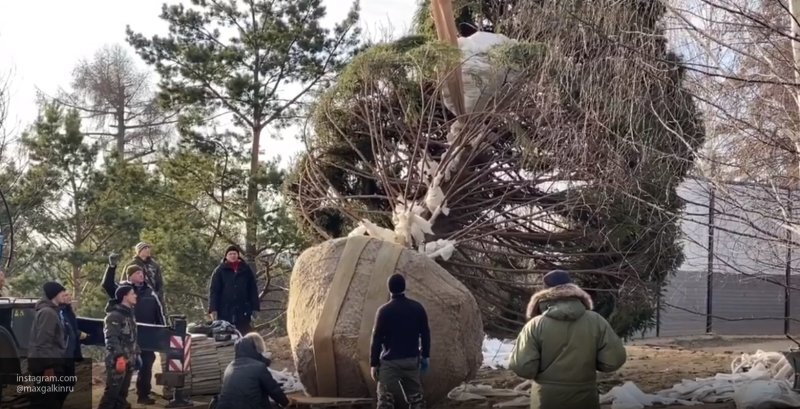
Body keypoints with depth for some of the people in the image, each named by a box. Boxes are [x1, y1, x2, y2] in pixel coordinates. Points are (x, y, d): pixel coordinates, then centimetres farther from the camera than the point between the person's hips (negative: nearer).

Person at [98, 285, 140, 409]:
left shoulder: (130, 313, 16)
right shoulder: (114, 315, -13)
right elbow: (111, 338, -21)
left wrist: (136, 354, 19)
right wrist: (119, 357, -27)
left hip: (129, 360, 9)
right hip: (117, 360, -9)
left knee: (123, 392, 12)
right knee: (112, 391, -9)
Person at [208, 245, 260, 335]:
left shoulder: (246, 270, 9)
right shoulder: (219, 271, 5)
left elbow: (253, 290, 9)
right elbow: (213, 291, 0)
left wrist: (255, 309, 2)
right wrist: (213, 309, -9)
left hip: (243, 312, 1)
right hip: (224, 312, -1)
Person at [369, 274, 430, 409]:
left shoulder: (384, 311, -10)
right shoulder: (417, 308, 2)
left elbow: (377, 339, -8)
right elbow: (425, 334, 6)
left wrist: (374, 363, -2)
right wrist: (425, 356, 15)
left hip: (390, 362, -4)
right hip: (412, 360, 4)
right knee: (415, 398, 14)